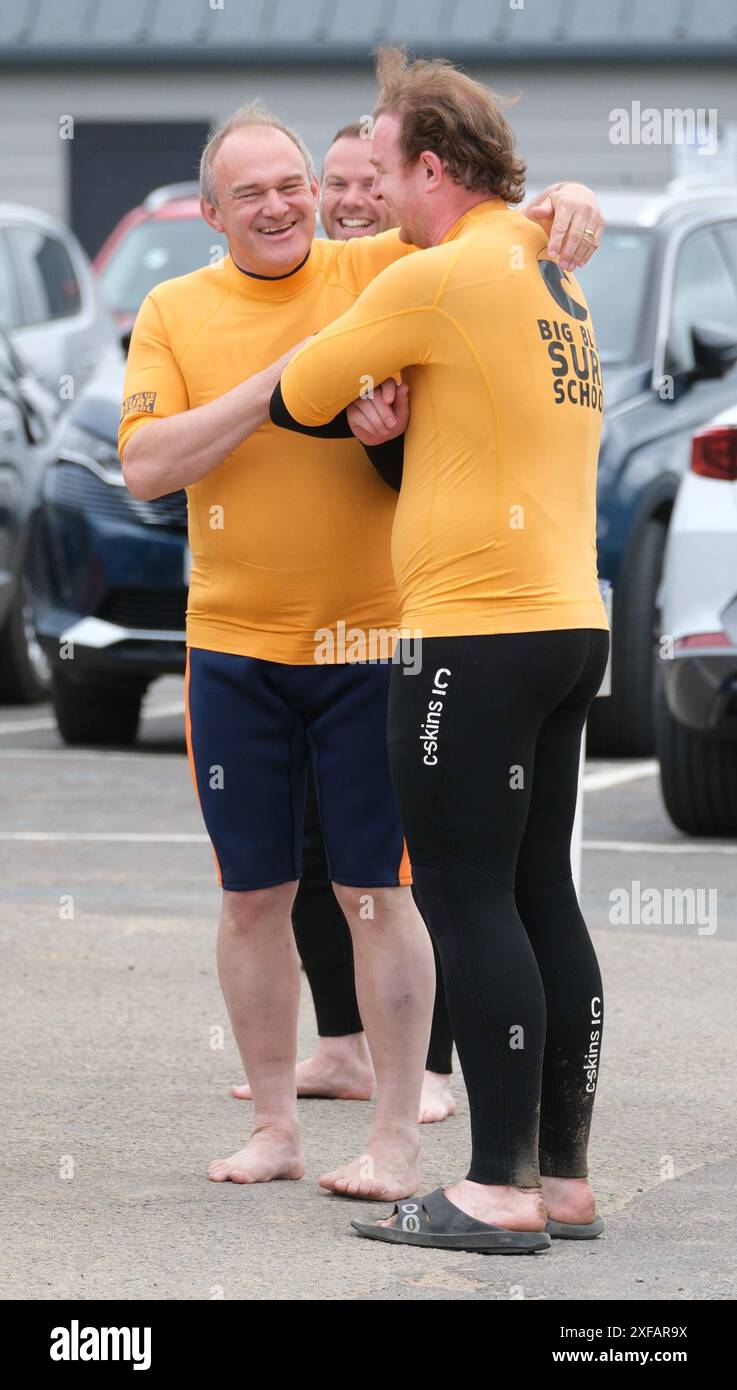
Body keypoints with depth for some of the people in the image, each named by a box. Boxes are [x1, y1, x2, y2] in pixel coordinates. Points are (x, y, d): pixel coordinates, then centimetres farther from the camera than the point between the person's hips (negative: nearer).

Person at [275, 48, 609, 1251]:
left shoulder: (439, 278, -12)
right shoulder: (555, 279, 15)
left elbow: (298, 394, -3)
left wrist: (357, 407, 19)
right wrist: (401, 413, 11)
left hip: (478, 632, -9)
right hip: (570, 623, 9)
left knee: (468, 900, -6)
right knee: (540, 896, 11)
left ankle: (502, 1191, -6)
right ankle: (566, 1177, 12)